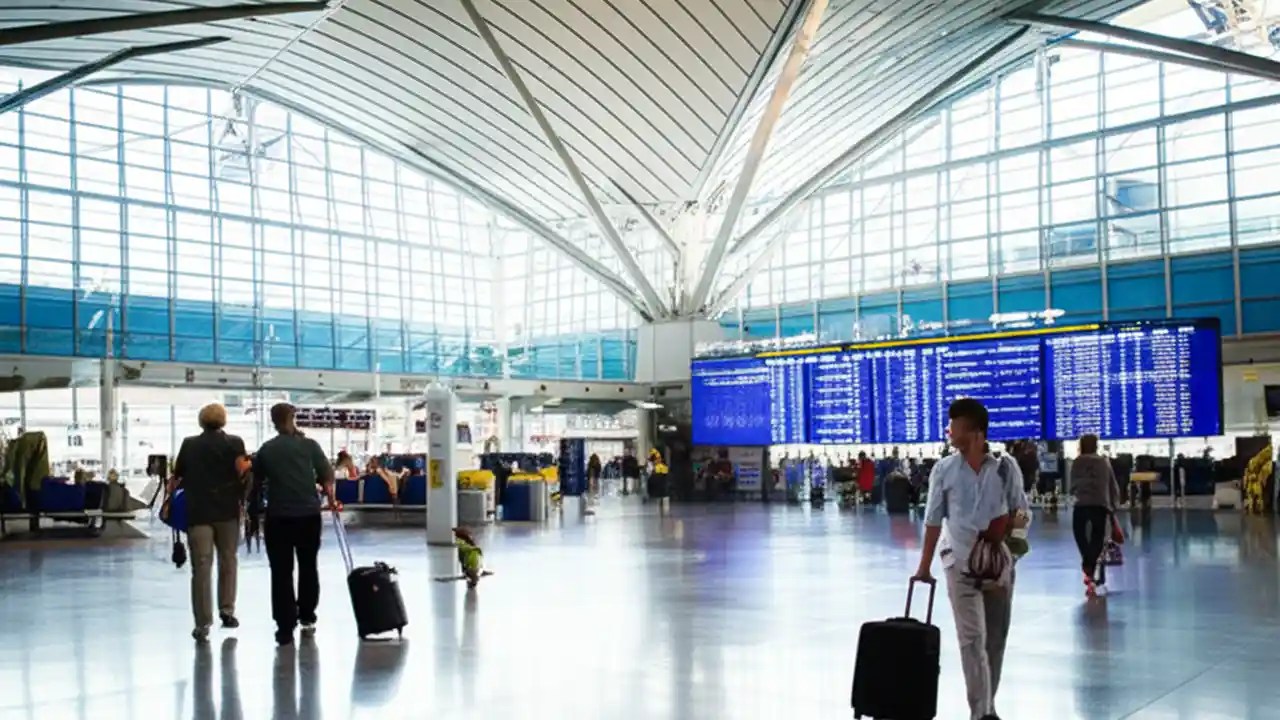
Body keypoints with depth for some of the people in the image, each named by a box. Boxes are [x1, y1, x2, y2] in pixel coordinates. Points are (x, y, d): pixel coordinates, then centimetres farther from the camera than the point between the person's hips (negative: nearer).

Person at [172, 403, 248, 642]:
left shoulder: (189, 444, 10)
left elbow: (176, 477, 16)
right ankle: (227, 610, 15)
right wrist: (243, 501, 2)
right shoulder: (234, 443, 2)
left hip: (197, 511, 1)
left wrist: (169, 496, 32)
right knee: (228, 561, 16)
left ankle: (203, 623, -3)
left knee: (201, 566, 0)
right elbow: (242, 474, -10)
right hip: (227, 509, -1)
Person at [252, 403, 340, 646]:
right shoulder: (309, 445, 0)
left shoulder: (265, 449, 5)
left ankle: (285, 628, -2)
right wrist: (330, 496, 15)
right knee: (308, 567, 16)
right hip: (308, 514, 0)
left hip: (278, 516, 0)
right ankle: (307, 617, 20)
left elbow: (257, 484, 7)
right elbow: (327, 475, -1)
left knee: (281, 572, 2)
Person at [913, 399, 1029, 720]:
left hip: (999, 561, 2)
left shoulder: (1005, 467, -1)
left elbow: (1020, 510, 7)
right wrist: (924, 566, 4)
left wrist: (1015, 521, -17)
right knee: (972, 637, -7)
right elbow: (933, 520, 3)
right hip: (961, 562, -1)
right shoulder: (944, 469, -1)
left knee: (996, 636, 10)